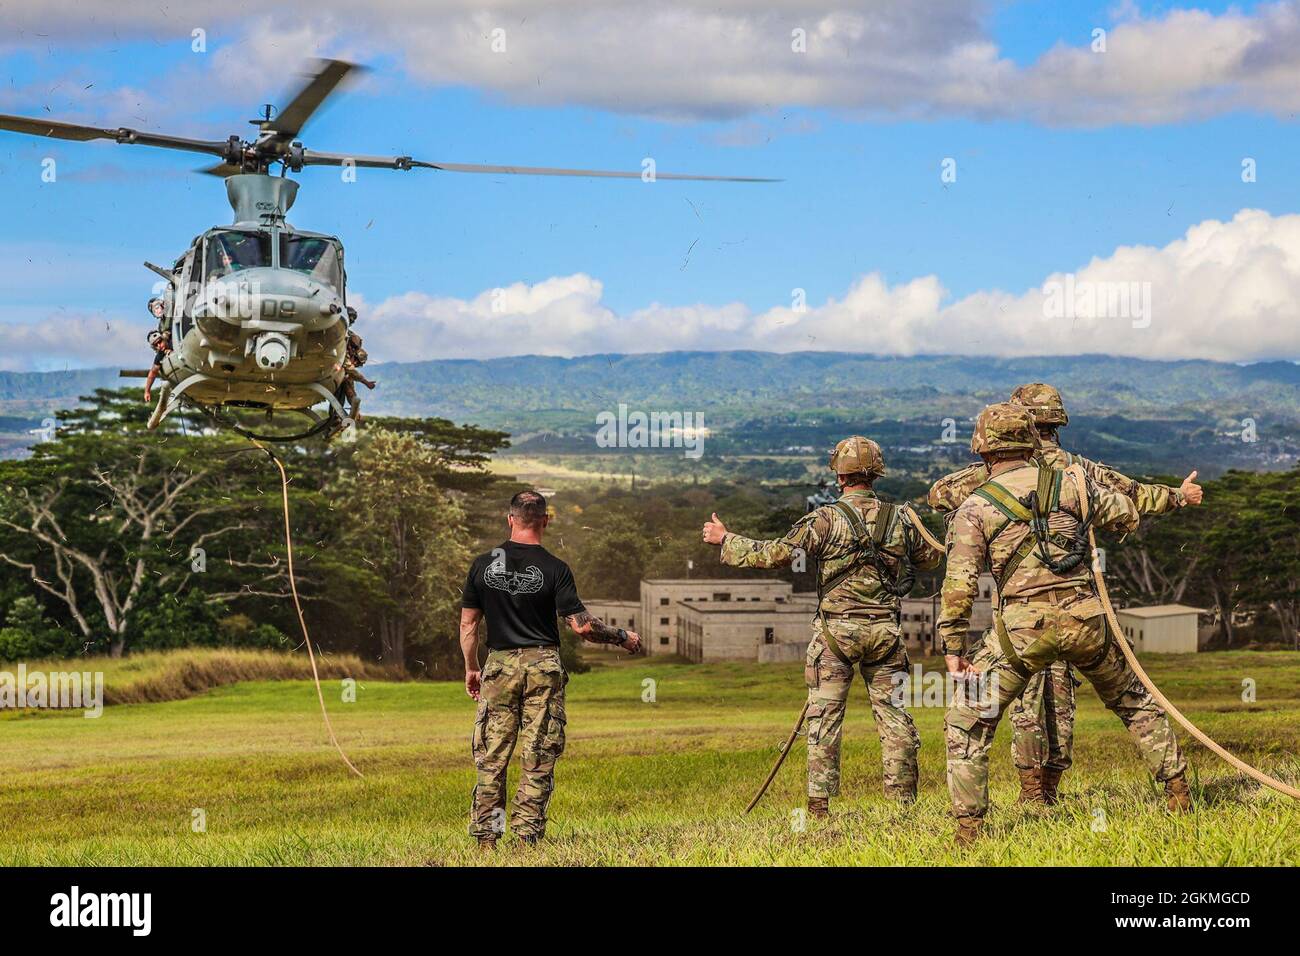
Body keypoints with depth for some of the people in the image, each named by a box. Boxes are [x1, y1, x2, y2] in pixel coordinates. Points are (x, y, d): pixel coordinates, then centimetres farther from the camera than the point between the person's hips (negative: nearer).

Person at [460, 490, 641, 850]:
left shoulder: (483, 564, 2)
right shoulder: (555, 569, -6)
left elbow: (468, 623, 7)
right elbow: (581, 626, -10)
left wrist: (471, 668, 19)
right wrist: (622, 638, 5)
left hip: (499, 666, 2)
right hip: (542, 666, -2)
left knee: (491, 757, 6)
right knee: (538, 760, 3)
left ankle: (485, 837, 5)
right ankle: (527, 837, 1)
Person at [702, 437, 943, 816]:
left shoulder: (826, 519, -9)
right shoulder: (901, 518, 3)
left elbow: (774, 554, -9)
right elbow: (931, 557, 19)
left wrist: (725, 540, 4)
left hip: (837, 629, -3)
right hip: (885, 629, 3)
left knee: (824, 716, 2)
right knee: (893, 712, 9)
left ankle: (819, 802, -2)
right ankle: (904, 797, 10)